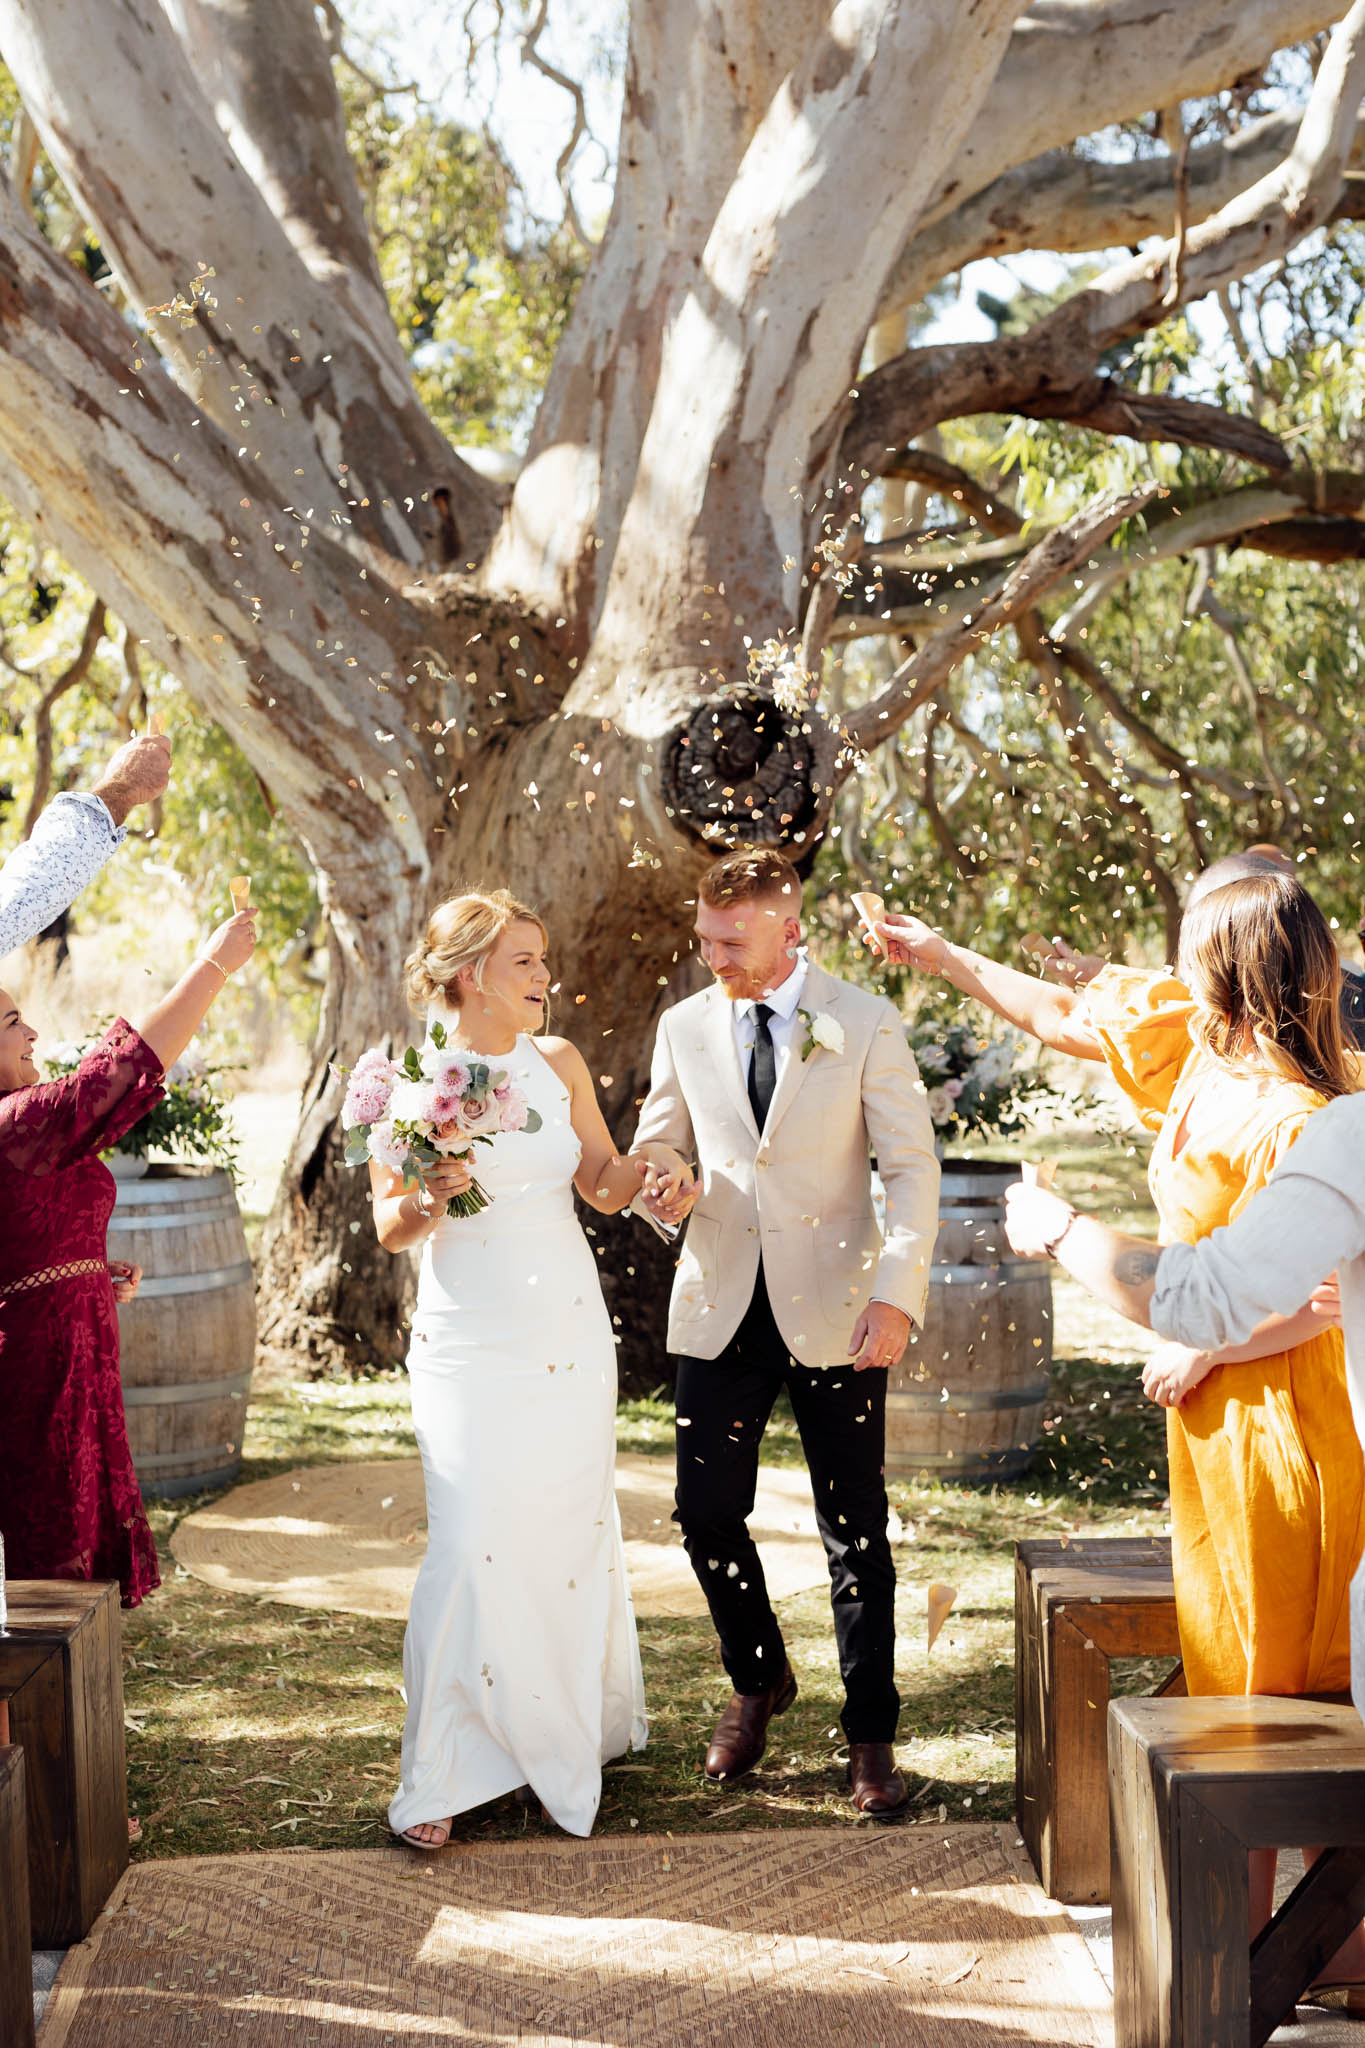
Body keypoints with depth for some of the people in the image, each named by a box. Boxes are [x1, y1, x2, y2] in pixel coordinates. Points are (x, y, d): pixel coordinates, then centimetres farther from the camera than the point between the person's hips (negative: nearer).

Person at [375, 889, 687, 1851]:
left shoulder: (559, 1062, 4)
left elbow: (604, 1183, 12)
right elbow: (388, 1227, -5)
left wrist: (646, 1173, -9)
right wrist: (425, 1203, -26)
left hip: (571, 1332, 4)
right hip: (470, 1345, -4)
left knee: (573, 1538, 10)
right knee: (474, 1548, -10)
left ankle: (571, 1741, 28)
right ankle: (446, 1775, 3)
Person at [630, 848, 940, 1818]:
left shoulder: (867, 1025, -3)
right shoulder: (685, 1027, 7)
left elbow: (913, 1167, -4)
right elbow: (656, 1146, 17)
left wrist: (898, 1293, -15)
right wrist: (665, 1188, -8)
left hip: (835, 1311, -3)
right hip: (721, 1306, 3)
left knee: (856, 1528, 2)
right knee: (707, 1512, 4)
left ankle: (871, 1735, 15)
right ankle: (758, 1680, 30)